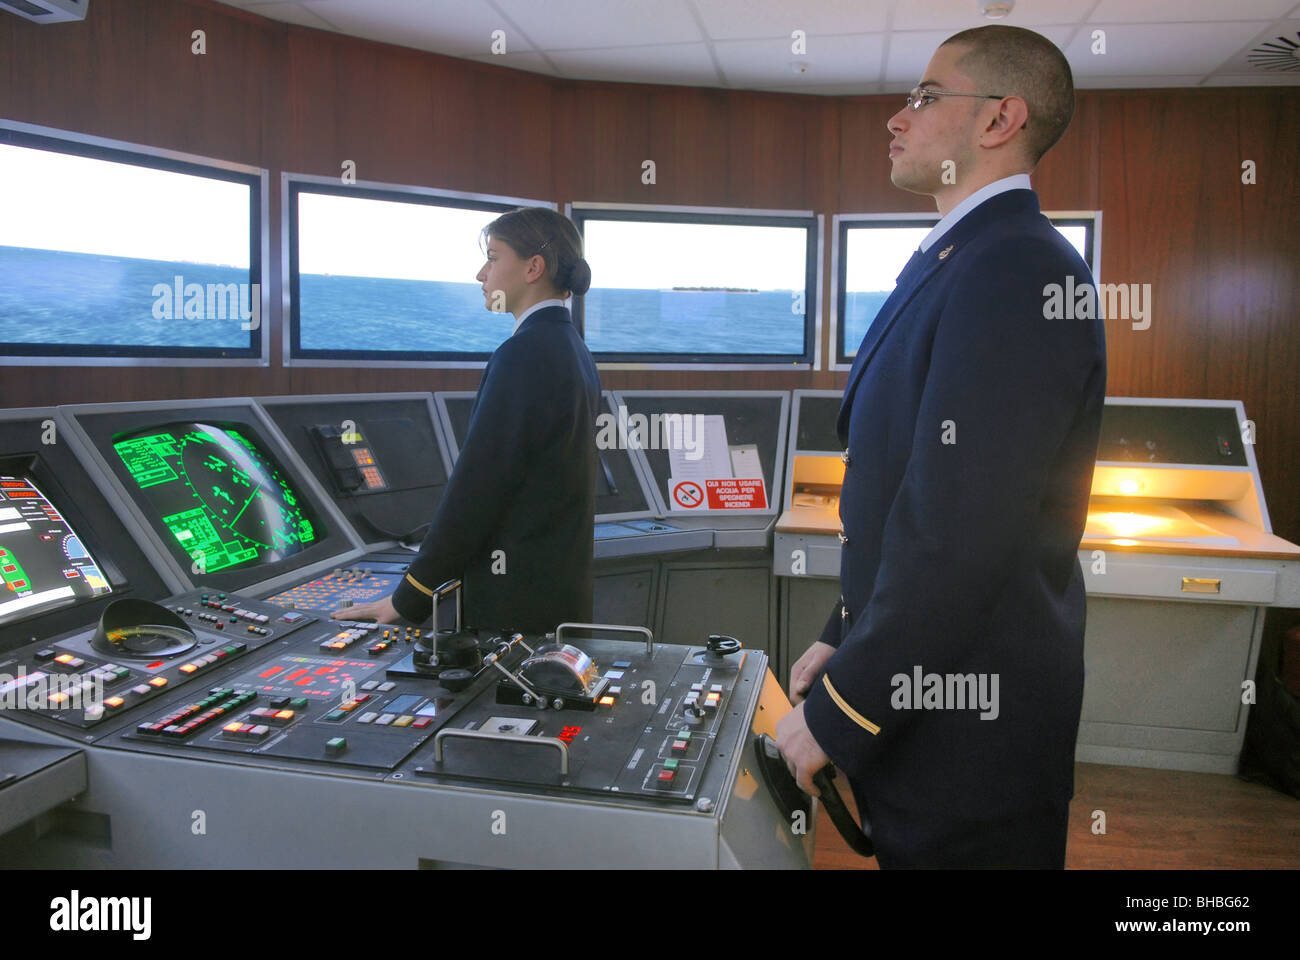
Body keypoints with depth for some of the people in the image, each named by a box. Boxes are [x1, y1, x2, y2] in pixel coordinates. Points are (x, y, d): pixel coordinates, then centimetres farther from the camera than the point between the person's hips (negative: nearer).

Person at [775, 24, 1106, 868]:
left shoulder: (1014, 269, -21)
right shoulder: (957, 262, 12)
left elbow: (960, 531, -27)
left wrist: (840, 711, -18)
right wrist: (845, 641, 12)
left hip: (967, 728, -9)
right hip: (920, 694, 9)